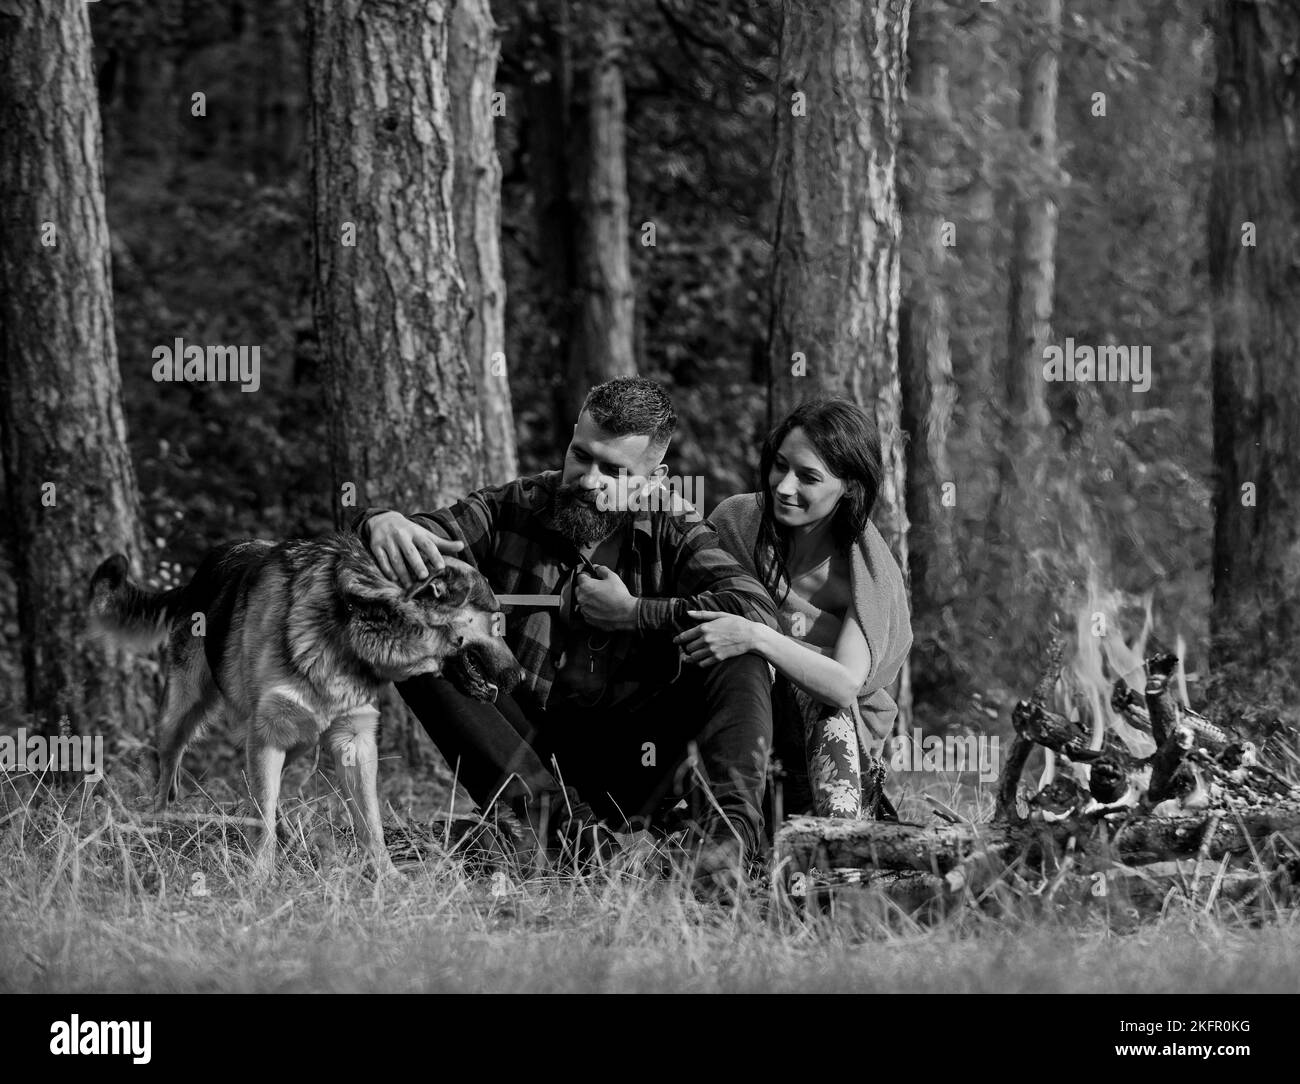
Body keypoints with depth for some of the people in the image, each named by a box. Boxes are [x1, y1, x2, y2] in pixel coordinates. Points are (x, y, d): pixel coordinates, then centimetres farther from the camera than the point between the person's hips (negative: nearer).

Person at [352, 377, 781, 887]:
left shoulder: (674, 532, 2)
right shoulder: (512, 509, 5)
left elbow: (758, 612, -14)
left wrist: (633, 613, -12)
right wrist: (383, 523, -30)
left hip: (633, 759, -1)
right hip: (528, 756, 1)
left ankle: (730, 822, -44)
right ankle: (558, 819, -35)